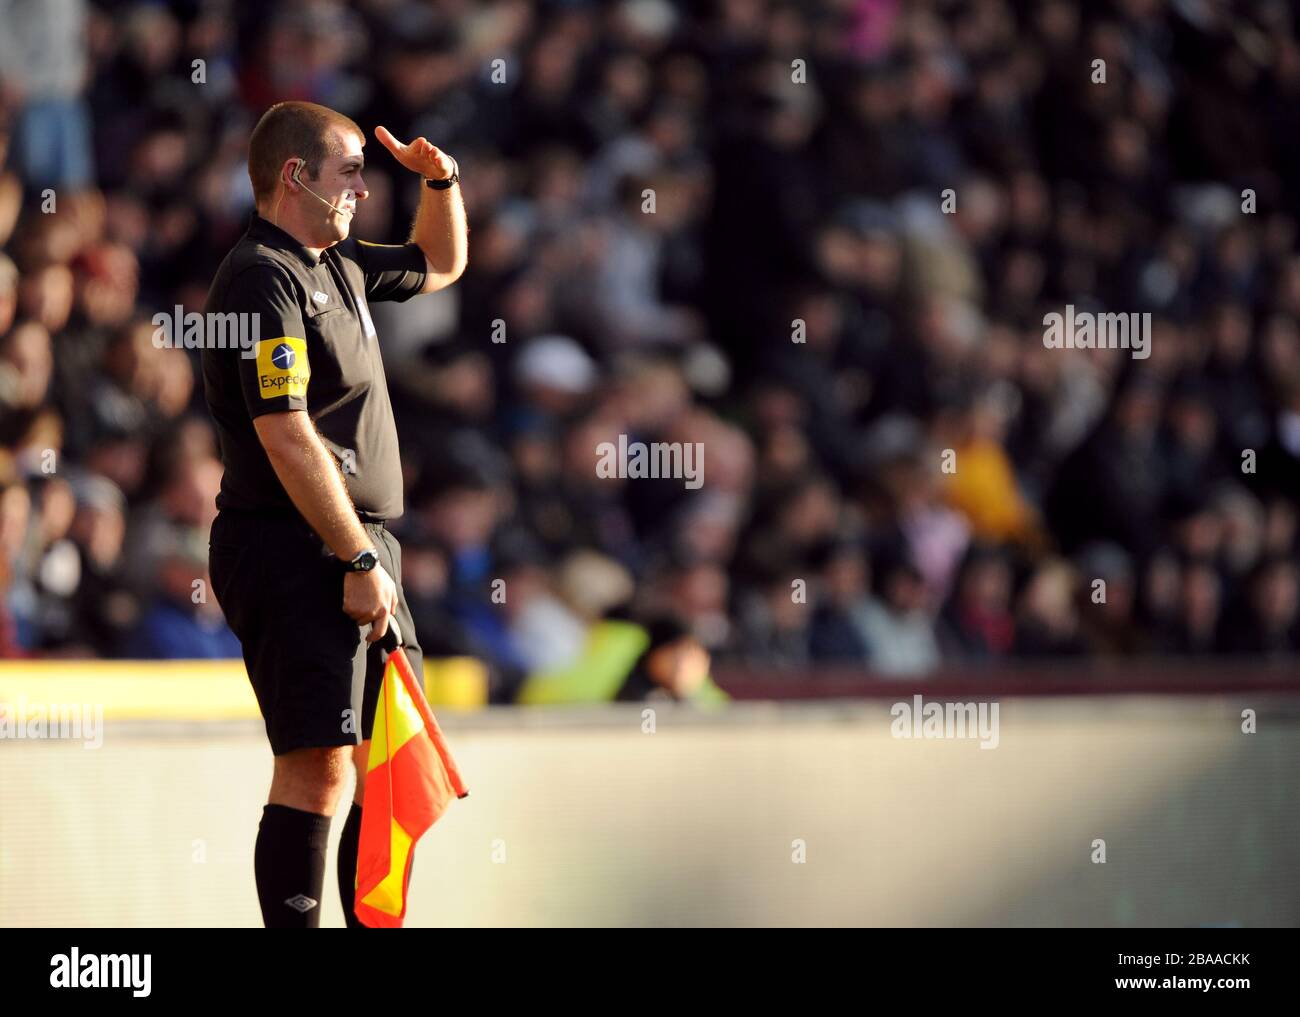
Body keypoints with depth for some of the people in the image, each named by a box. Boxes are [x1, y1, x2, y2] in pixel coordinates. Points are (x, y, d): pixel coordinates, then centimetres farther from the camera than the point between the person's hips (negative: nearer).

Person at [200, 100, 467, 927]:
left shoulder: (340, 267, 16)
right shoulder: (264, 279, -13)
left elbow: (439, 266, 38)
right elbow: (285, 434, -20)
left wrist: (441, 182, 18)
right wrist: (357, 561, -21)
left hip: (360, 545, 10)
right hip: (294, 550, -10)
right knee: (318, 765, -14)